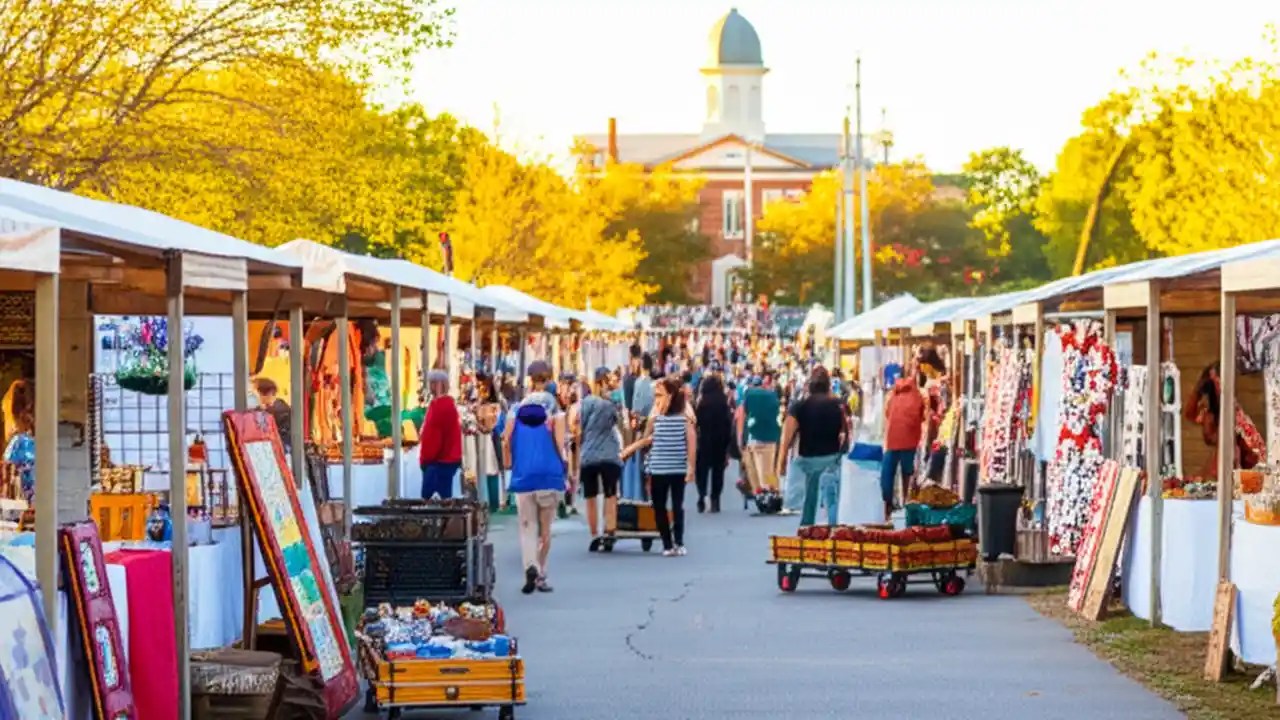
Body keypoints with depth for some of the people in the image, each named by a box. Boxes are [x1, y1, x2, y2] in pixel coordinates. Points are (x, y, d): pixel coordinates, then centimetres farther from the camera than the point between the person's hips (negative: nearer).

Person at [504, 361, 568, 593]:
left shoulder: (518, 409, 4)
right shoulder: (554, 410, -2)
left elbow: (506, 441, 1)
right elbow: (560, 444, -7)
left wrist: (509, 465, 15)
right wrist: (567, 474, 0)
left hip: (522, 476, 1)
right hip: (549, 474, -1)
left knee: (527, 526, 3)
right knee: (545, 528, 12)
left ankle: (531, 567, -22)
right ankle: (541, 575, 17)